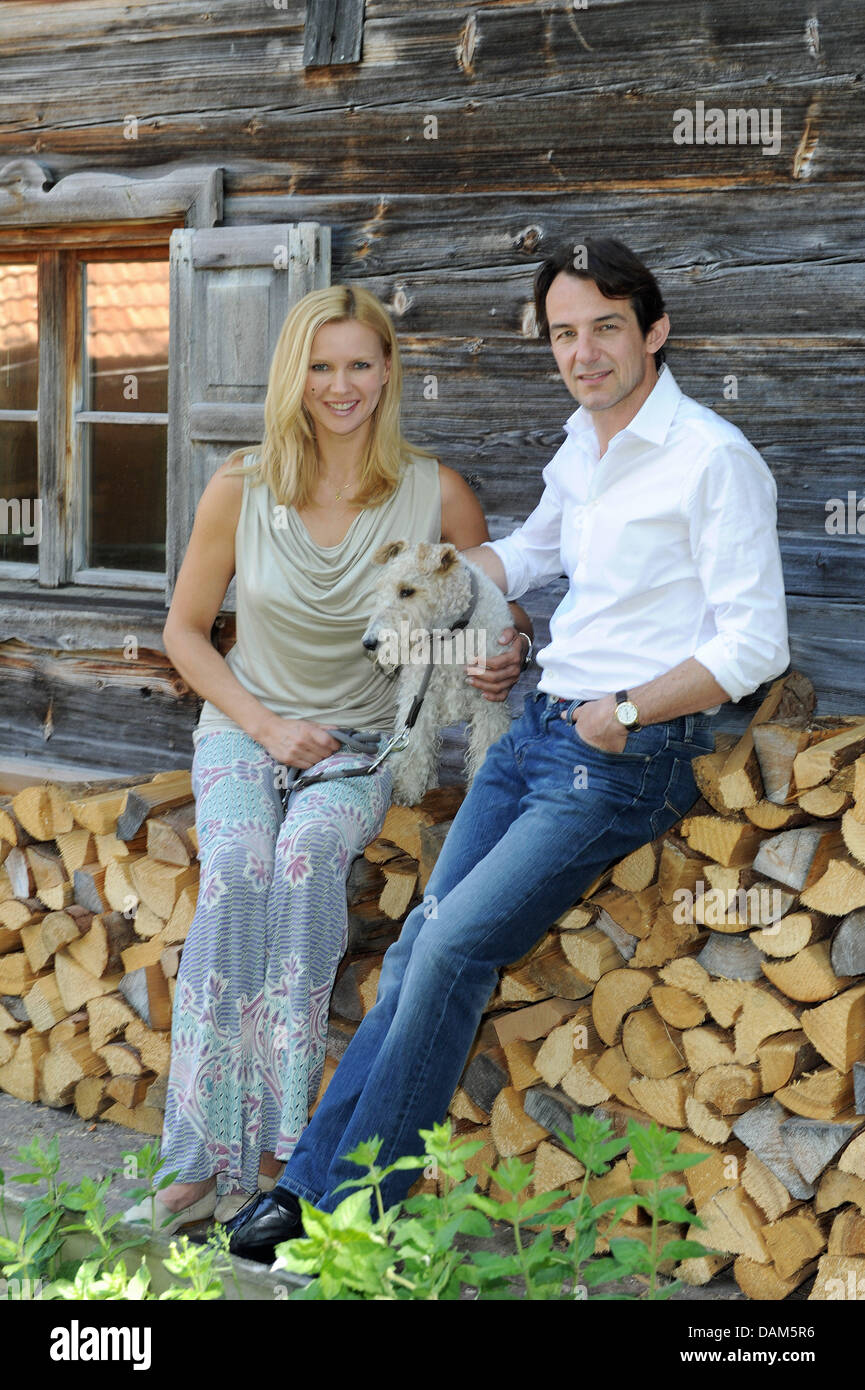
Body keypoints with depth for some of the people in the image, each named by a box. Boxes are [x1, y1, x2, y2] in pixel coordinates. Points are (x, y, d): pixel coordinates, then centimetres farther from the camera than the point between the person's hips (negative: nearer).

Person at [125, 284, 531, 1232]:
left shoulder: (436, 493, -3)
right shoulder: (240, 491, -2)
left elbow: (500, 608, 12)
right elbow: (185, 631, 6)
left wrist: (508, 654, -13)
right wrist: (270, 728, -6)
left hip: (365, 742, -1)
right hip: (245, 726, 1)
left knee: (307, 857, -33)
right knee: (236, 872, -30)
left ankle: (275, 1158, -27)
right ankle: (213, 1155, -26)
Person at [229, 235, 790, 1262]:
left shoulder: (714, 458, -11)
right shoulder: (580, 448, 14)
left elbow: (754, 644, -14)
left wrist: (627, 711, -15)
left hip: (629, 758, -7)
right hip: (539, 730, 7)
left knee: (454, 946, -15)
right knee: (424, 938, -4)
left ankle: (348, 1214, -6)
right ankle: (309, 1181, 0)